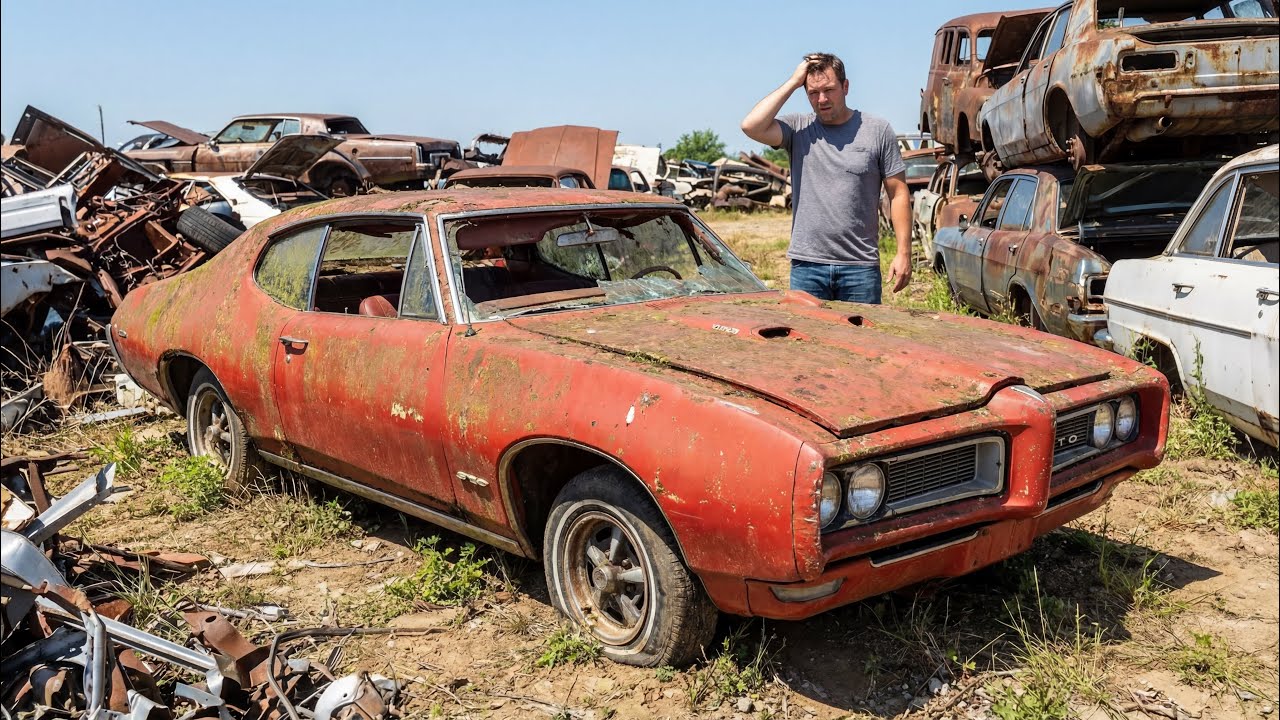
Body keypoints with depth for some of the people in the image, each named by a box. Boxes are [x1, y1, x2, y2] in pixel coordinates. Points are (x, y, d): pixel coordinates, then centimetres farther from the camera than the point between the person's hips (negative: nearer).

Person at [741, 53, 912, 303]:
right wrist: (792, 83, -5)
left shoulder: (877, 131, 5)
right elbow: (751, 126, -12)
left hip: (861, 267, 0)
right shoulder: (798, 129, 6)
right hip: (806, 266, 1)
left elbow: (898, 193, 4)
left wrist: (903, 253, -3)